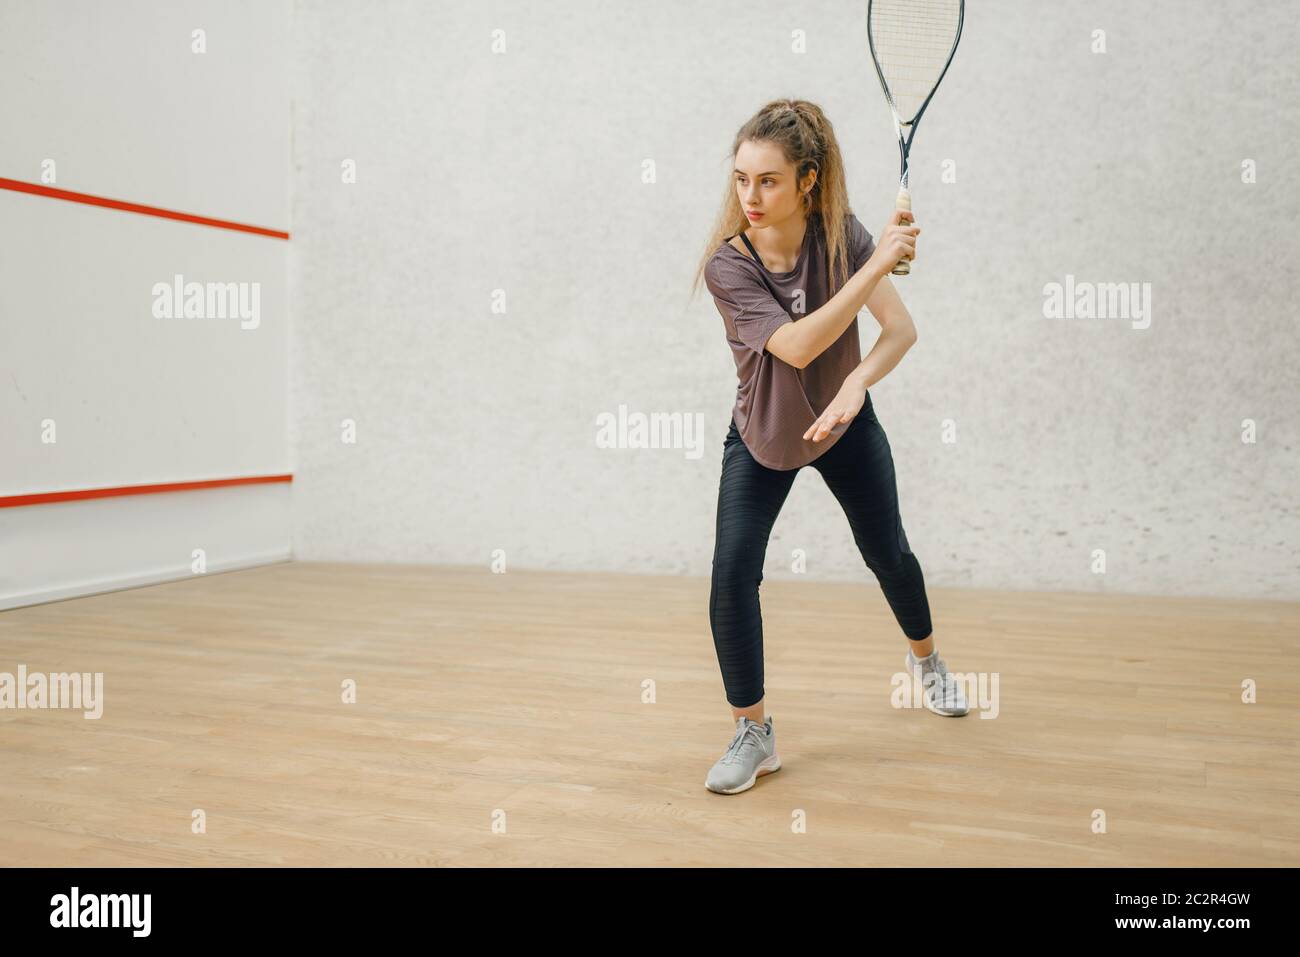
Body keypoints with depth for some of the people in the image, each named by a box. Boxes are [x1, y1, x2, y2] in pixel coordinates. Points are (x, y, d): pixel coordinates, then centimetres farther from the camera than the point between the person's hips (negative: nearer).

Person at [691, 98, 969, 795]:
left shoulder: (840, 234, -19)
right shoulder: (727, 265, -26)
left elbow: (900, 328, -24)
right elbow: (795, 346, -38)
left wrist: (855, 385, -44)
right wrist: (875, 266, -45)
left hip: (845, 427, 2)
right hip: (761, 438, -2)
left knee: (887, 554, 15)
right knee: (731, 572, -16)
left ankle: (925, 658, 47)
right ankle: (752, 734, 1)